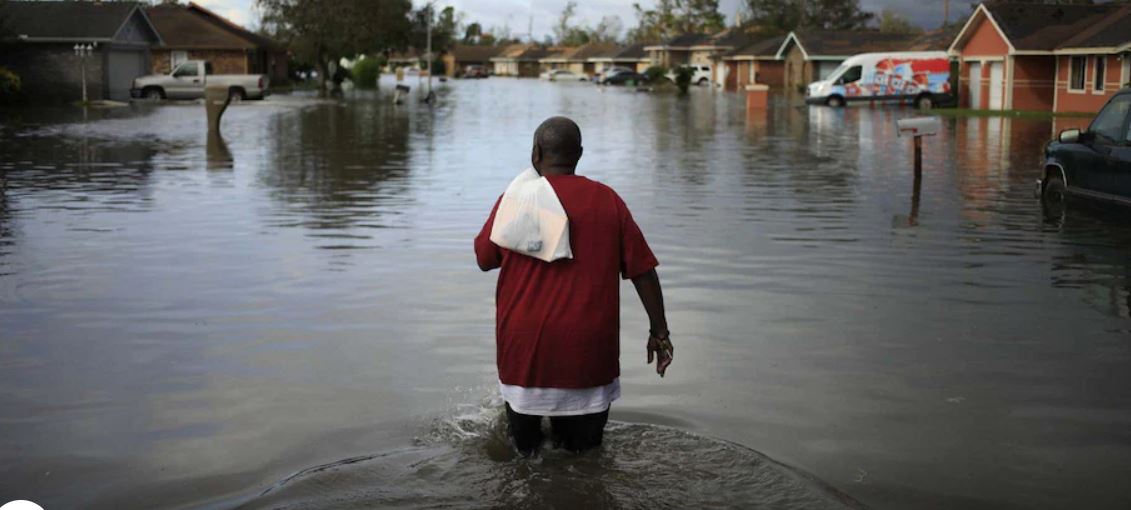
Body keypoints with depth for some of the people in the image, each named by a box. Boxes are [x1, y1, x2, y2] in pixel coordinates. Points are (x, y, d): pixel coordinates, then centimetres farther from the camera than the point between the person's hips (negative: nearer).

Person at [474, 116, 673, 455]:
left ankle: (526, 448, 0)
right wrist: (659, 331, 10)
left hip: (525, 346, 0)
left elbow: (484, 259, 10)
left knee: (523, 447, 16)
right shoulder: (607, 200, 1)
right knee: (584, 447, 11)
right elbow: (643, 271, 2)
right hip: (589, 348, 0)